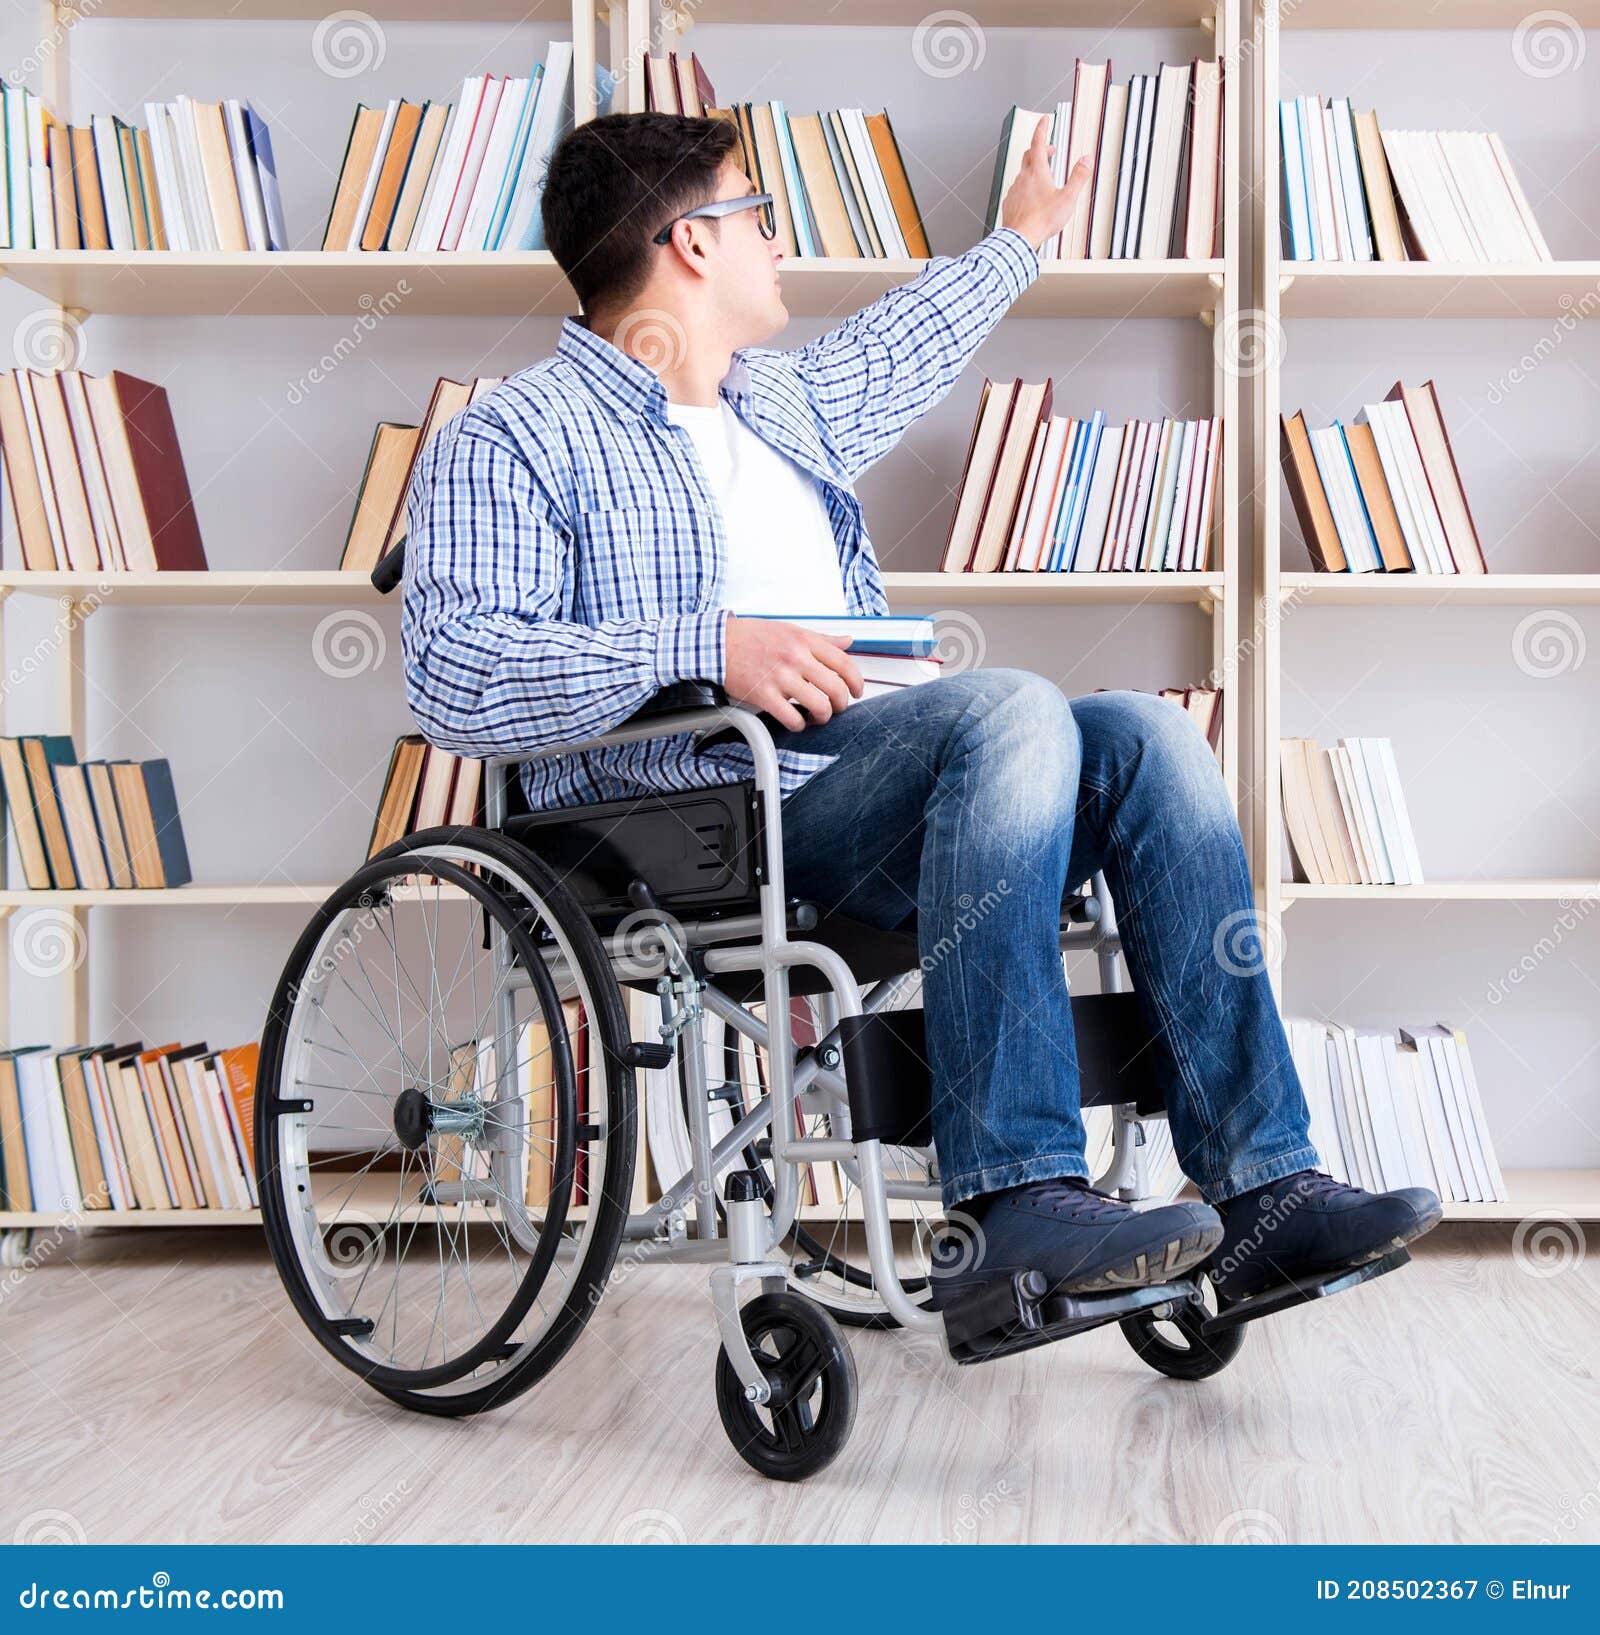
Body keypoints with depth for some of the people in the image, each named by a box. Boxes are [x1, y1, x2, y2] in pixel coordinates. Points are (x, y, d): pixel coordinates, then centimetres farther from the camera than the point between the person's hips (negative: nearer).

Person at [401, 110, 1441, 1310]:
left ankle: (1265, 1184, -20)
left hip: (882, 780, 8)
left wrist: (1023, 239, 59)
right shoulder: (510, 442, 1)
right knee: (1013, 708, -30)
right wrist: (707, 646, -24)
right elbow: (454, 678, -13)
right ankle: (1008, 1205, -34)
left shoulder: (780, 399, 28)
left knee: (1144, 733, -16)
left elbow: (896, 351, 50)